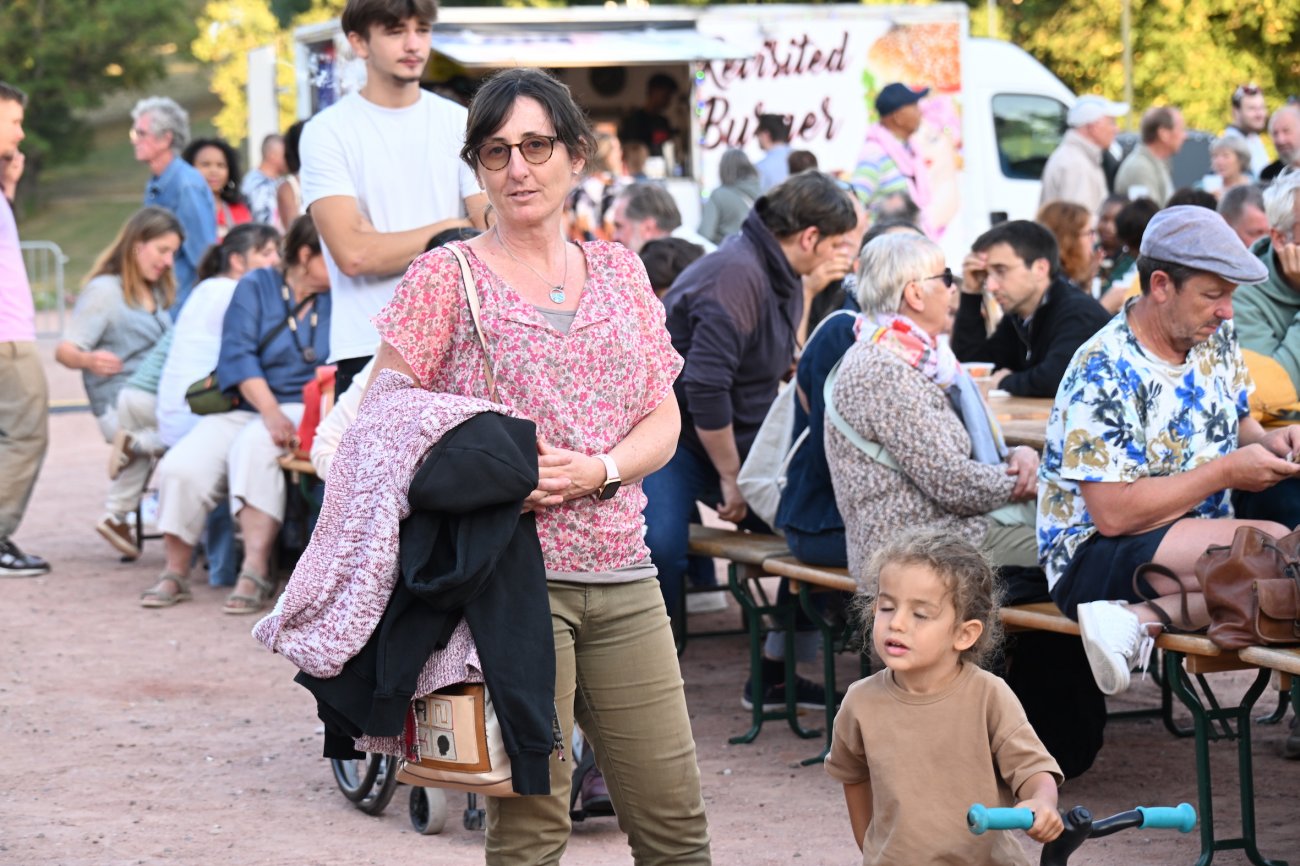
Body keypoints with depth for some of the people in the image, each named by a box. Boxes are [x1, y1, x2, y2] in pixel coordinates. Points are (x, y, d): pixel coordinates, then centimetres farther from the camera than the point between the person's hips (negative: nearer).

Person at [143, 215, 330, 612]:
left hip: (303, 407, -1)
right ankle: (175, 574, -3)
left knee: (254, 445, -35)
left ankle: (256, 571, -37)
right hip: (243, 406, 1)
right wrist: (269, 410, -18)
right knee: (180, 467, -23)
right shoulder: (257, 287, 6)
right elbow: (237, 355, -5)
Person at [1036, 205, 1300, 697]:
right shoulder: (1106, 371, -18)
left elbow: (1239, 427, 23)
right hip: (1092, 555, -8)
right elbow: (1113, 513, -21)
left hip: (1194, 540, 8)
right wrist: (1227, 472, -16)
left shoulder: (1217, 339, 6)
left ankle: (1140, 618, -24)